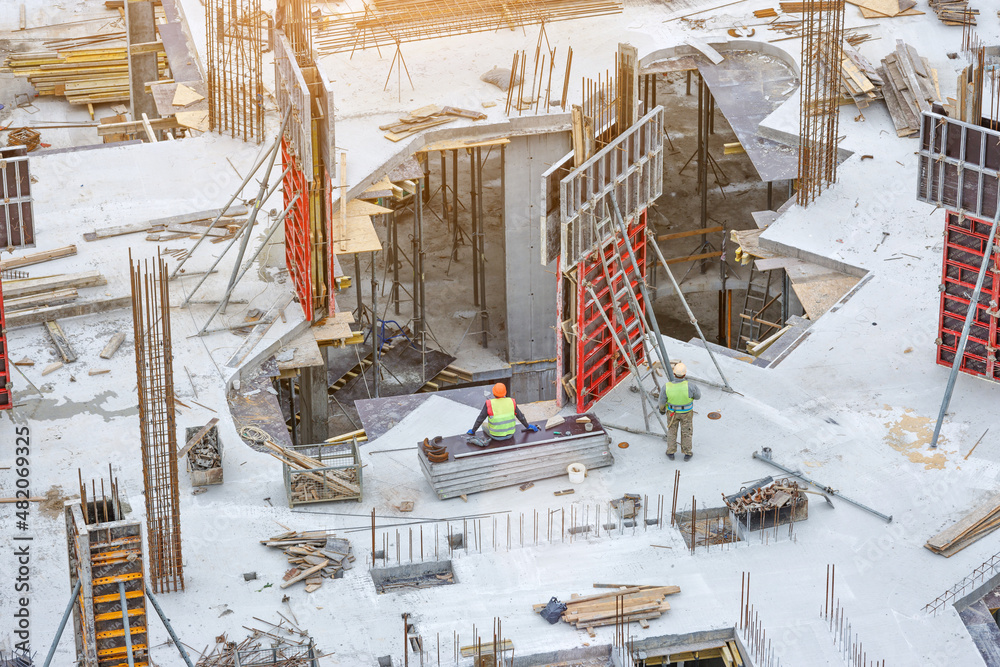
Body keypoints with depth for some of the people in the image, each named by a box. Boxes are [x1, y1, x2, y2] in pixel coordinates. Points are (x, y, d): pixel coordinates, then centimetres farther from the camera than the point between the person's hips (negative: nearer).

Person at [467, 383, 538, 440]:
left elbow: (480, 419, -12)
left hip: (495, 435, -2)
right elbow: (520, 417, 0)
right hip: (509, 434, 2)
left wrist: (473, 431, 4)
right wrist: (527, 426, 18)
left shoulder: (489, 404, -21)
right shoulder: (511, 402, -13)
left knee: (484, 425, 30)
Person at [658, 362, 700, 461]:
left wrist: (662, 409, 10)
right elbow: (698, 395, -14)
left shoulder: (667, 387, -31)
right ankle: (687, 454, 37)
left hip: (672, 411, 1)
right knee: (686, 431, 22)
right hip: (686, 412, -1)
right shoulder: (689, 386, -35)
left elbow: (662, 401, -13)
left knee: (672, 431, 25)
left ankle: (670, 453, 38)